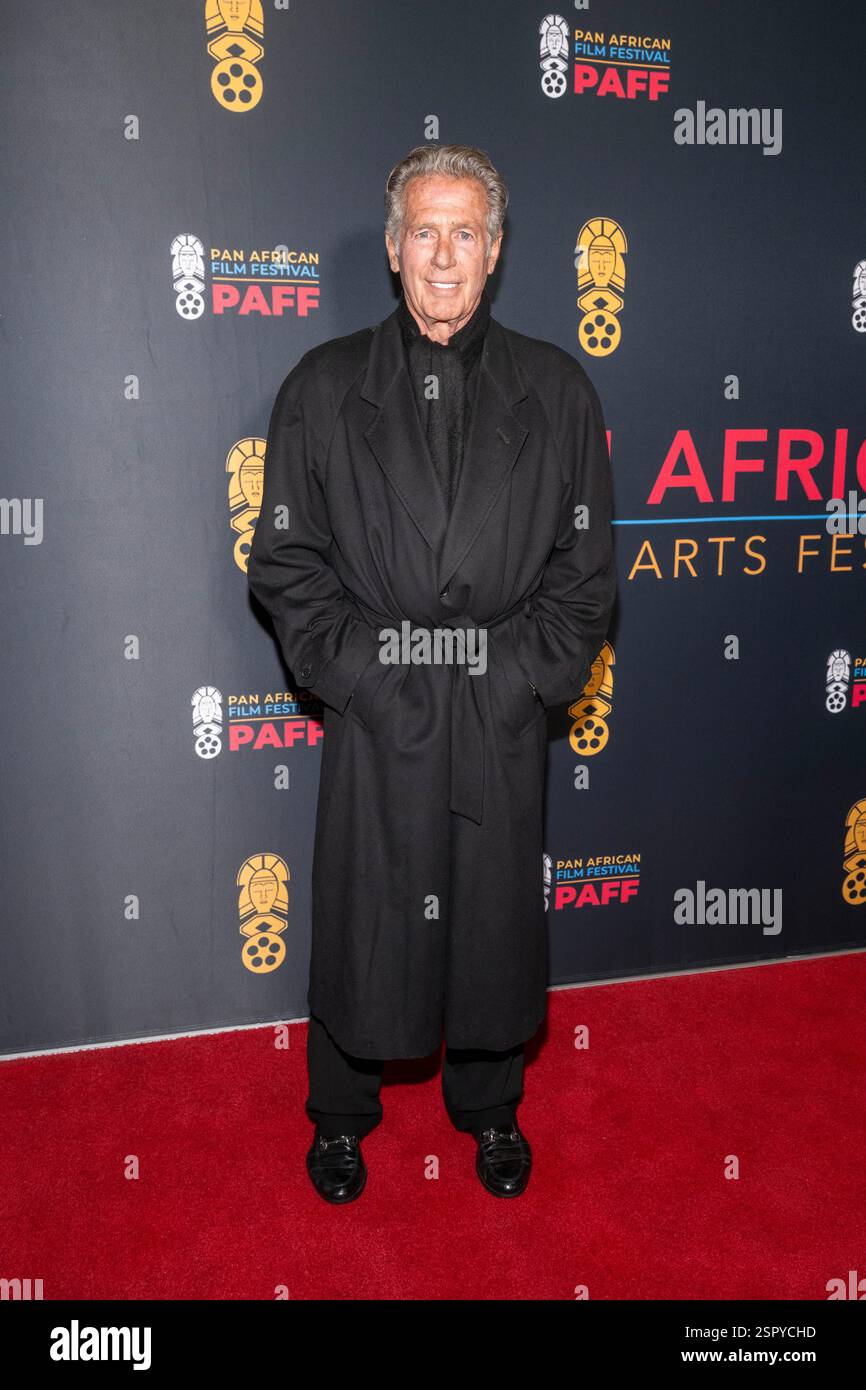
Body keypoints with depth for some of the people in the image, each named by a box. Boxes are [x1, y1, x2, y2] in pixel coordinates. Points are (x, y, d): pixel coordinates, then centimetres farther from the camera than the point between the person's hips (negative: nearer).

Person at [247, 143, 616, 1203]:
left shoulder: (556, 390, 5)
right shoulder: (323, 387, 4)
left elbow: (585, 566, 3)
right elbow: (286, 559, 1)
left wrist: (517, 672, -8)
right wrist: (360, 665, -10)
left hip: (504, 716, 1)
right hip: (373, 715, 0)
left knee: (495, 916, 13)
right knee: (360, 919, 10)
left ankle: (489, 1105, 38)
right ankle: (341, 1112, 35)